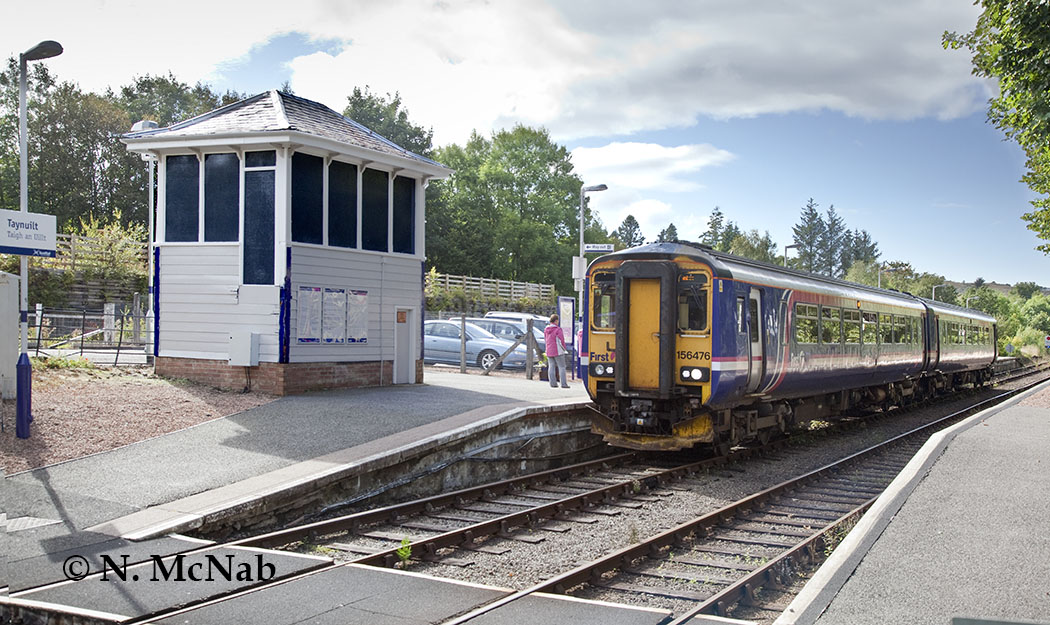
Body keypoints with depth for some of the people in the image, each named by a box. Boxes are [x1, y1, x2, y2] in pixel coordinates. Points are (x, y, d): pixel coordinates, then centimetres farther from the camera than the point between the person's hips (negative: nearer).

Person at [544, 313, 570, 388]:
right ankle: (564, 384, -3)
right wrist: (565, 349, 2)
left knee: (551, 367, 7)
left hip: (549, 351, 6)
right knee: (561, 367, 0)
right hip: (558, 351, -6)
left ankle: (553, 383, 4)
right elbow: (561, 341, -13)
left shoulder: (546, 330, 6)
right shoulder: (558, 329, -14)